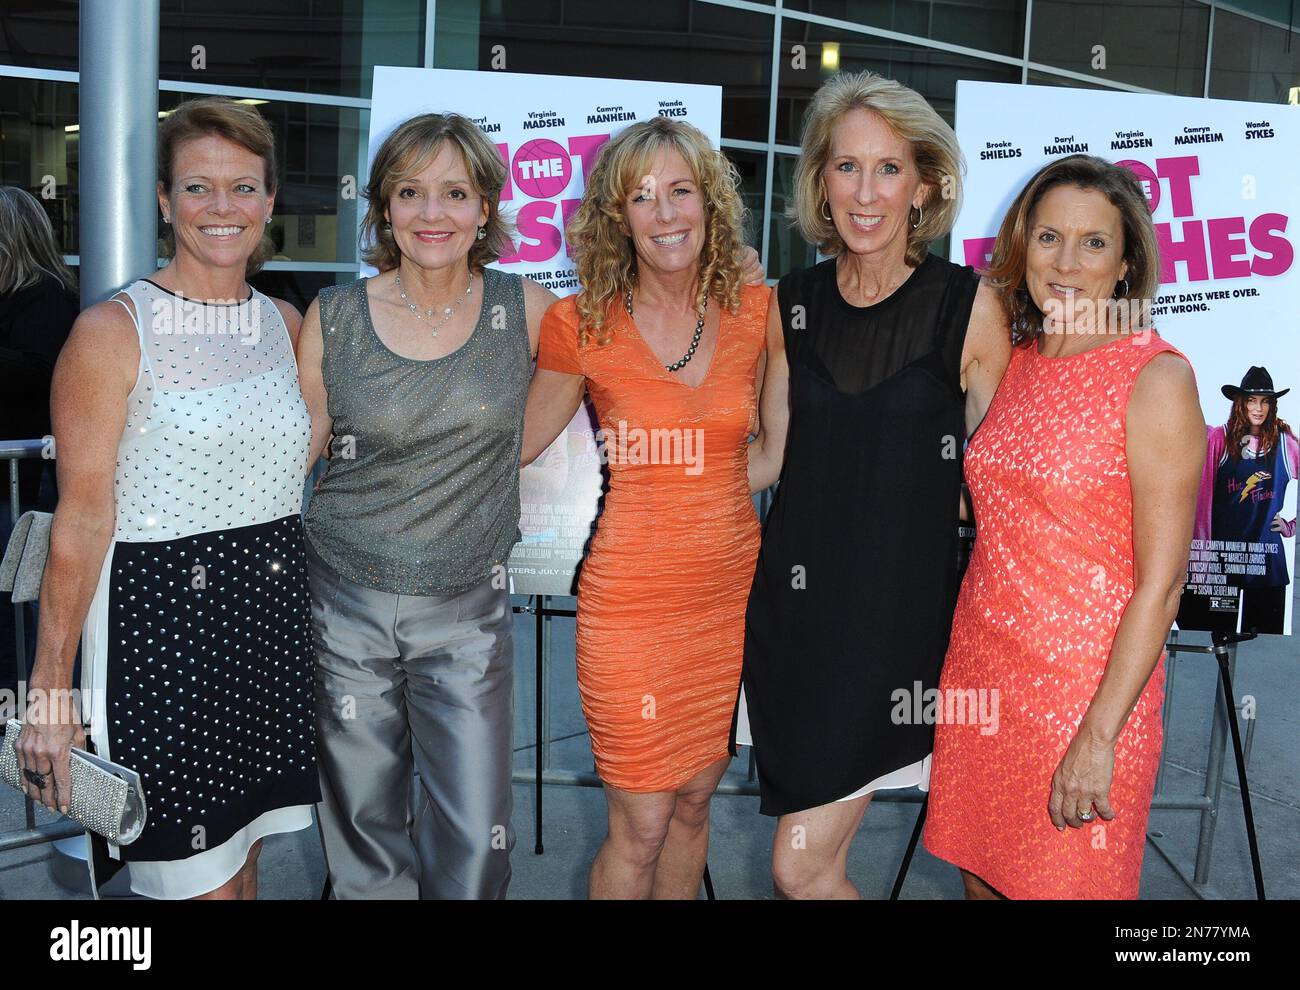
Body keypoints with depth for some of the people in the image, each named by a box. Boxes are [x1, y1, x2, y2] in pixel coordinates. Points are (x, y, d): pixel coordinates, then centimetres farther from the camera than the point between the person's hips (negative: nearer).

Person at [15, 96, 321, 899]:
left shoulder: (285, 323, 8)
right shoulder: (113, 331, -9)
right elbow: (82, 518, -11)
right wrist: (51, 692, -11)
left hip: (274, 615, 5)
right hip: (162, 616, -5)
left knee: (245, 859, 16)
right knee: (196, 878, 4)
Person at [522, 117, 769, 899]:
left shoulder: (753, 309, 0)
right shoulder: (584, 323, -9)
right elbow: (516, 444, 4)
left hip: (734, 587, 4)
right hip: (634, 597, -3)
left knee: (694, 804, 17)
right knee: (640, 826, 5)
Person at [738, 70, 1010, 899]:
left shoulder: (970, 308, -8)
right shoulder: (792, 306, 4)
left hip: (899, 611, -4)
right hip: (792, 603, 4)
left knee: (800, 870, -3)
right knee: (817, 859, 17)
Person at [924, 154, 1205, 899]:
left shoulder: (1157, 377, -13)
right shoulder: (1019, 361, 7)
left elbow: (1161, 583, -15)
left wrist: (1099, 735, -18)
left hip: (1086, 687, -5)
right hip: (981, 671, 6)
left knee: (1062, 881, 10)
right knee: (979, 877, 17)